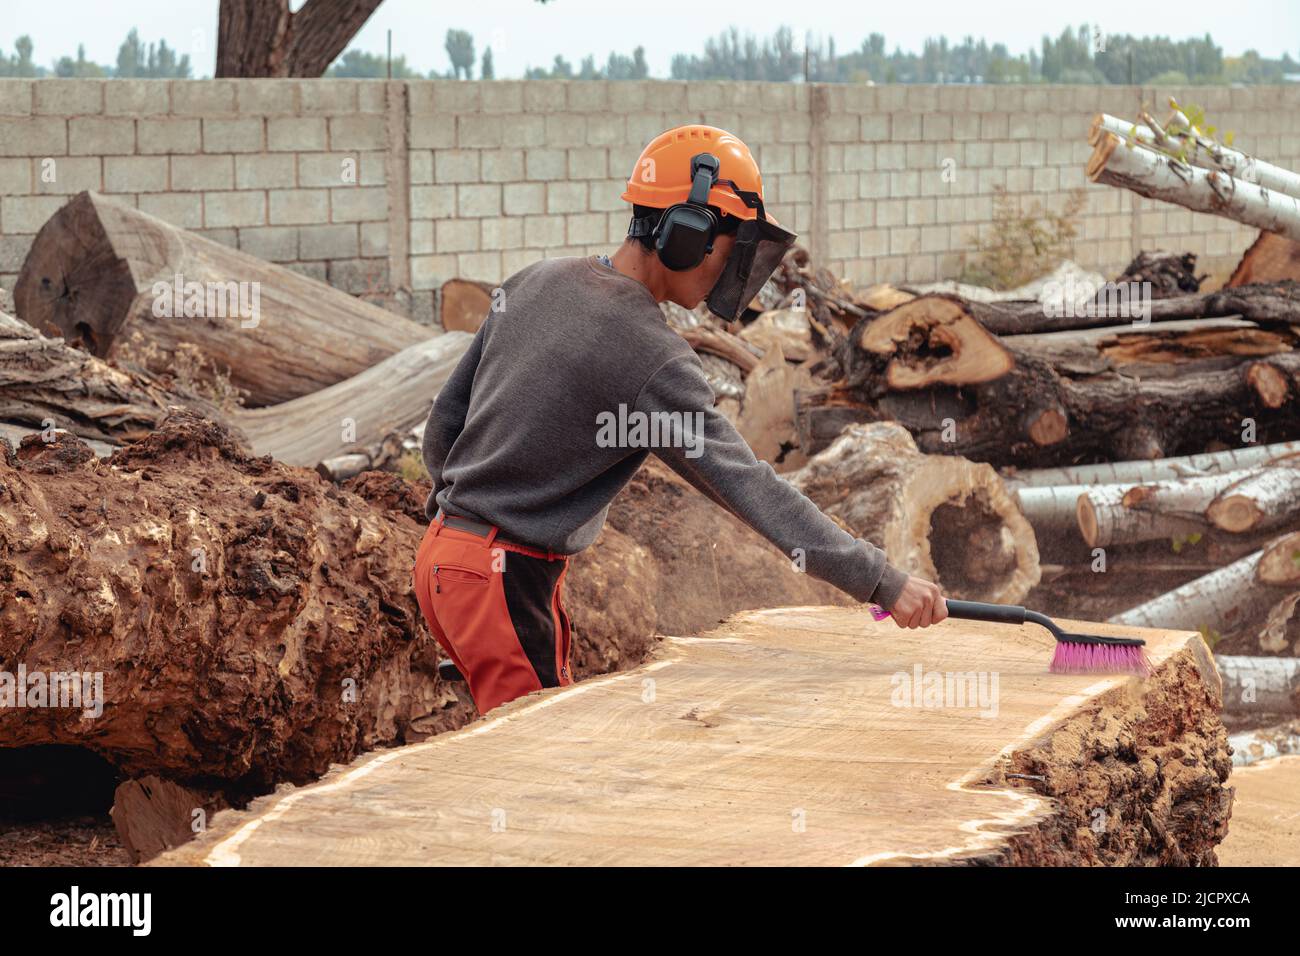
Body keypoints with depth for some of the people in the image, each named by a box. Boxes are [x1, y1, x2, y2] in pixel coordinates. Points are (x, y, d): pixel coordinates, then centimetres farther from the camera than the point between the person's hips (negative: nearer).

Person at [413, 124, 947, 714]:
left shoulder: (529, 285, 5)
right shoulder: (654, 360, -19)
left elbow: (445, 421, 14)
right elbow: (749, 487, -23)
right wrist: (882, 581, -22)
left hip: (443, 555, 9)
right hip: (505, 578, -9)